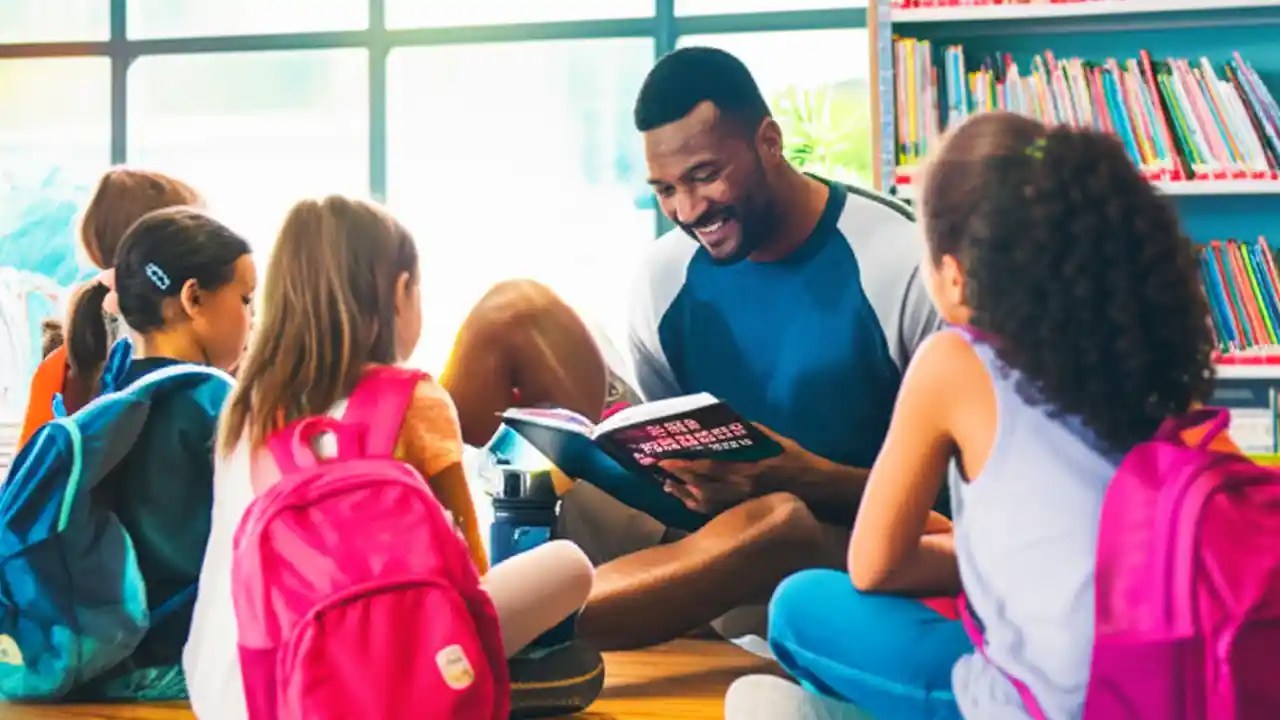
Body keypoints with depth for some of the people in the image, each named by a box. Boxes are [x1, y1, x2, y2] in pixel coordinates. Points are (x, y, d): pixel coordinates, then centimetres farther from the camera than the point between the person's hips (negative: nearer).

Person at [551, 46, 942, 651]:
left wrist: (808, 479, -27)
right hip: (701, 534, 4)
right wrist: (685, 480, -12)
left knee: (778, 520, -41)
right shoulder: (665, 275, 2)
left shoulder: (903, 265, -11)